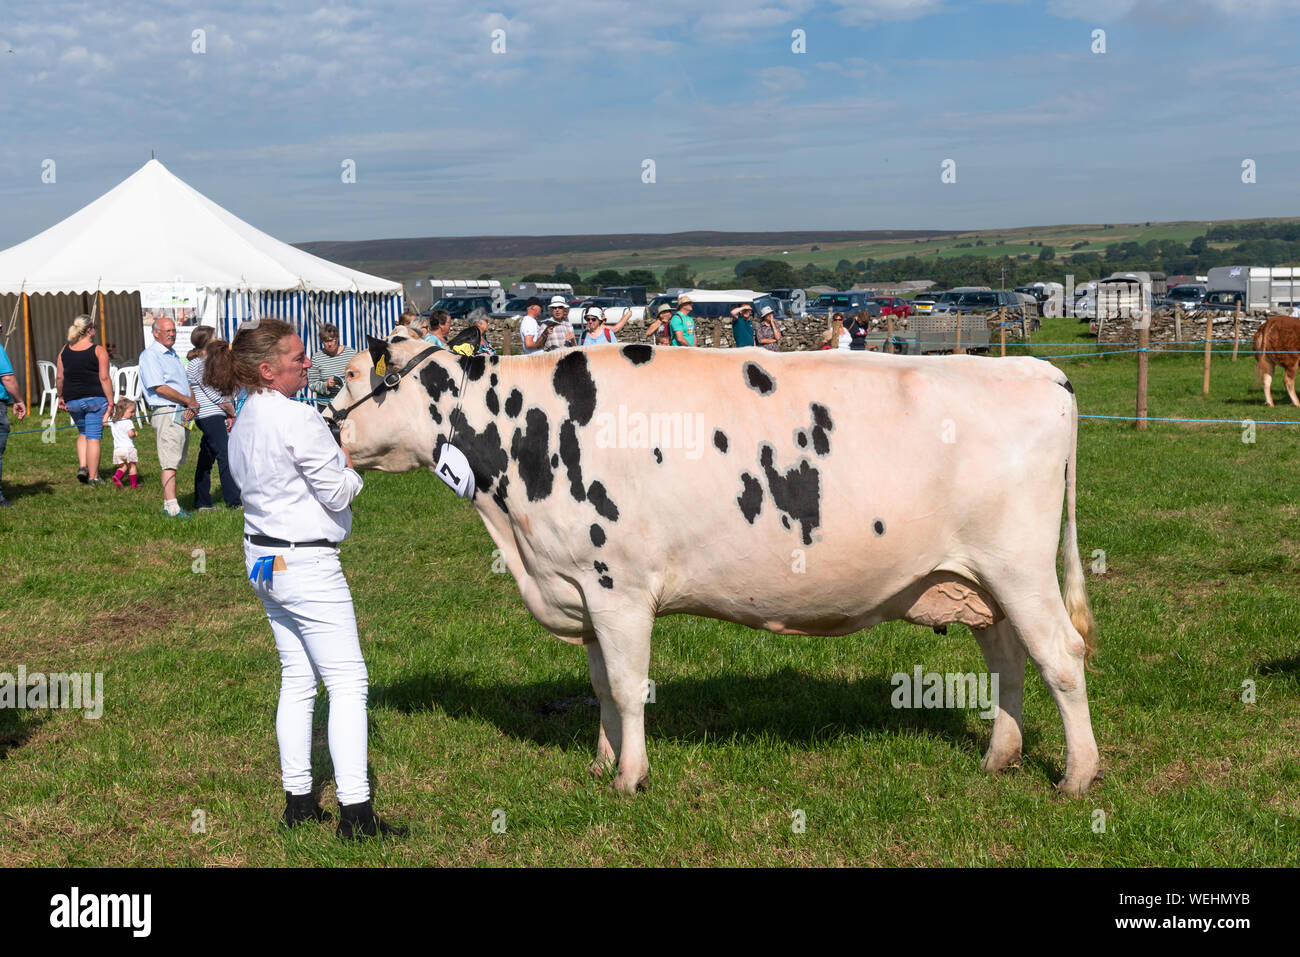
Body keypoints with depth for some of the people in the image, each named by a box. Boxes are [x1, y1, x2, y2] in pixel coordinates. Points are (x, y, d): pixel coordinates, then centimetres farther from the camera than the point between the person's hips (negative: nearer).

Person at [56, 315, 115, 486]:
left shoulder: (65, 351, 5)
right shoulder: (98, 351, -7)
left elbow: (59, 377, 5)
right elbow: (104, 378, -11)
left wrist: (61, 397, 18)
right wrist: (110, 402, -7)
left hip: (72, 400, 4)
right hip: (95, 398, -4)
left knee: (82, 433, 24)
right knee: (93, 438, 1)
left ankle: (82, 466, 7)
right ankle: (93, 477, 3)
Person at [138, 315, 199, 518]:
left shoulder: (173, 355, 20)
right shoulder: (149, 355, -8)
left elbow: (186, 383, 22)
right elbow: (160, 388, -16)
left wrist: (191, 405, 2)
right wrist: (189, 401, -10)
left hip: (183, 414, 9)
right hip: (166, 412, -9)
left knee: (172, 460, 10)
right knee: (169, 461, -12)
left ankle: (168, 503, 14)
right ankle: (172, 507, -16)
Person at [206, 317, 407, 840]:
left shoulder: (242, 424, 8)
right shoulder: (299, 419, -20)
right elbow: (337, 493, -16)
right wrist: (348, 465, 5)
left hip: (262, 558, 9)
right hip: (308, 563, -9)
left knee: (297, 678, 16)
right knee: (348, 682, -3)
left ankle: (298, 800, 20)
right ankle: (355, 812, -4)